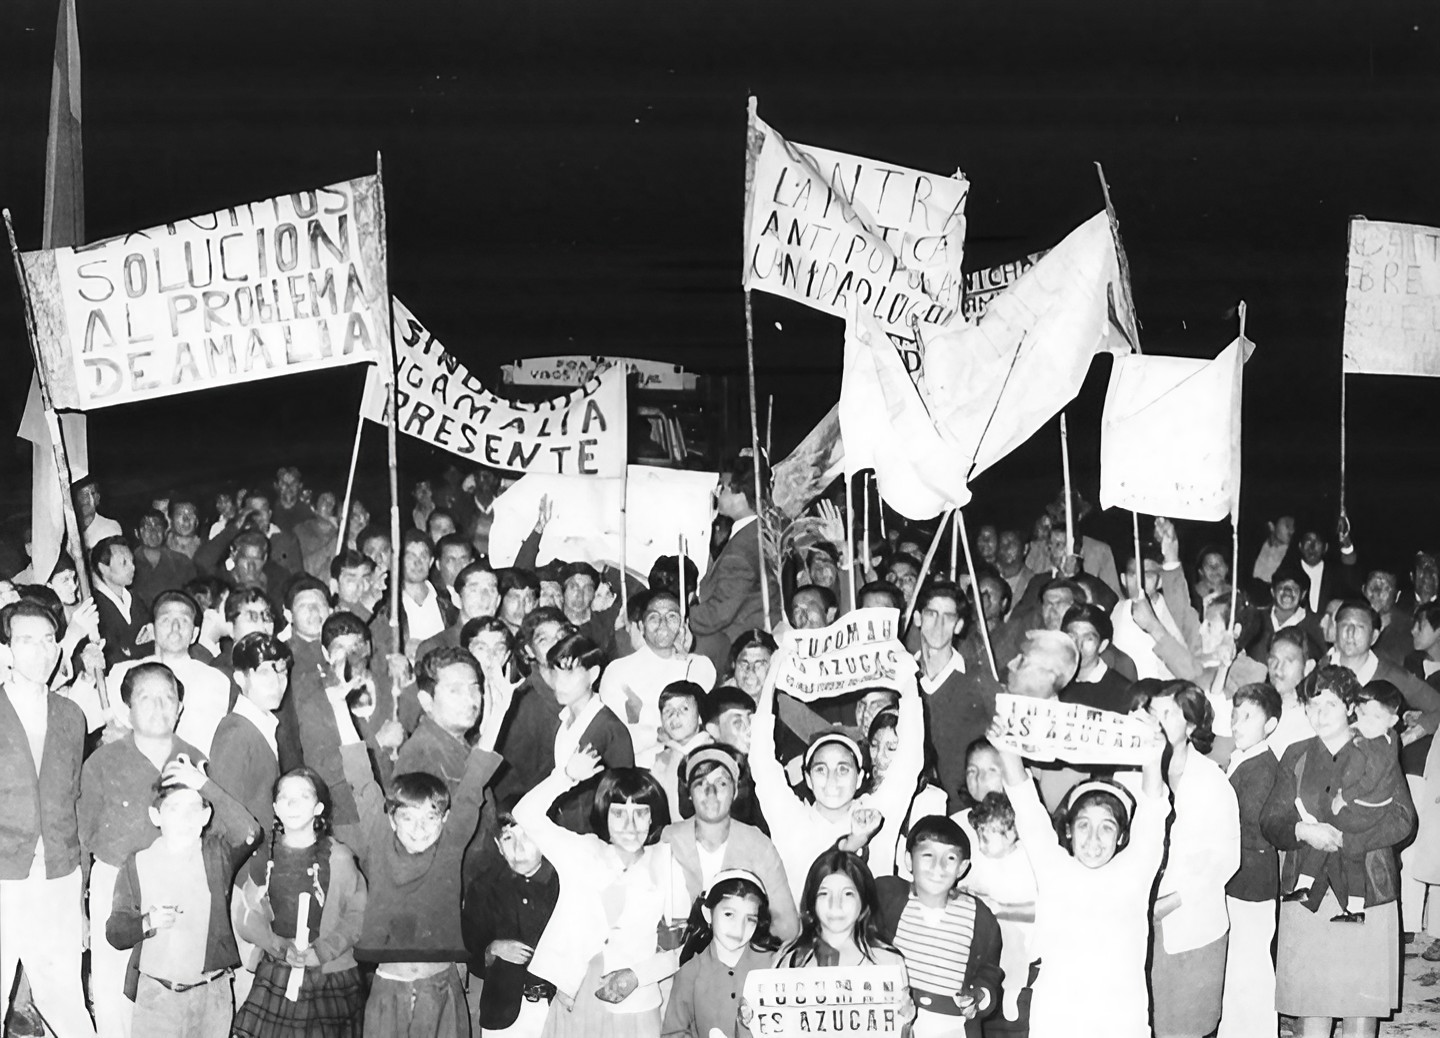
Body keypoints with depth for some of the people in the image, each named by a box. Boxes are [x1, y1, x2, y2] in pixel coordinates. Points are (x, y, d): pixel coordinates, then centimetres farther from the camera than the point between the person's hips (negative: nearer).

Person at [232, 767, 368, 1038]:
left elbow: (358, 914, -4)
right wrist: (281, 947, -11)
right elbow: (246, 917, 3)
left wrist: (322, 950, -14)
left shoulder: (338, 858, -3)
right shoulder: (263, 859, 5)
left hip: (332, 974, -1)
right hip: (275, 977, 2)